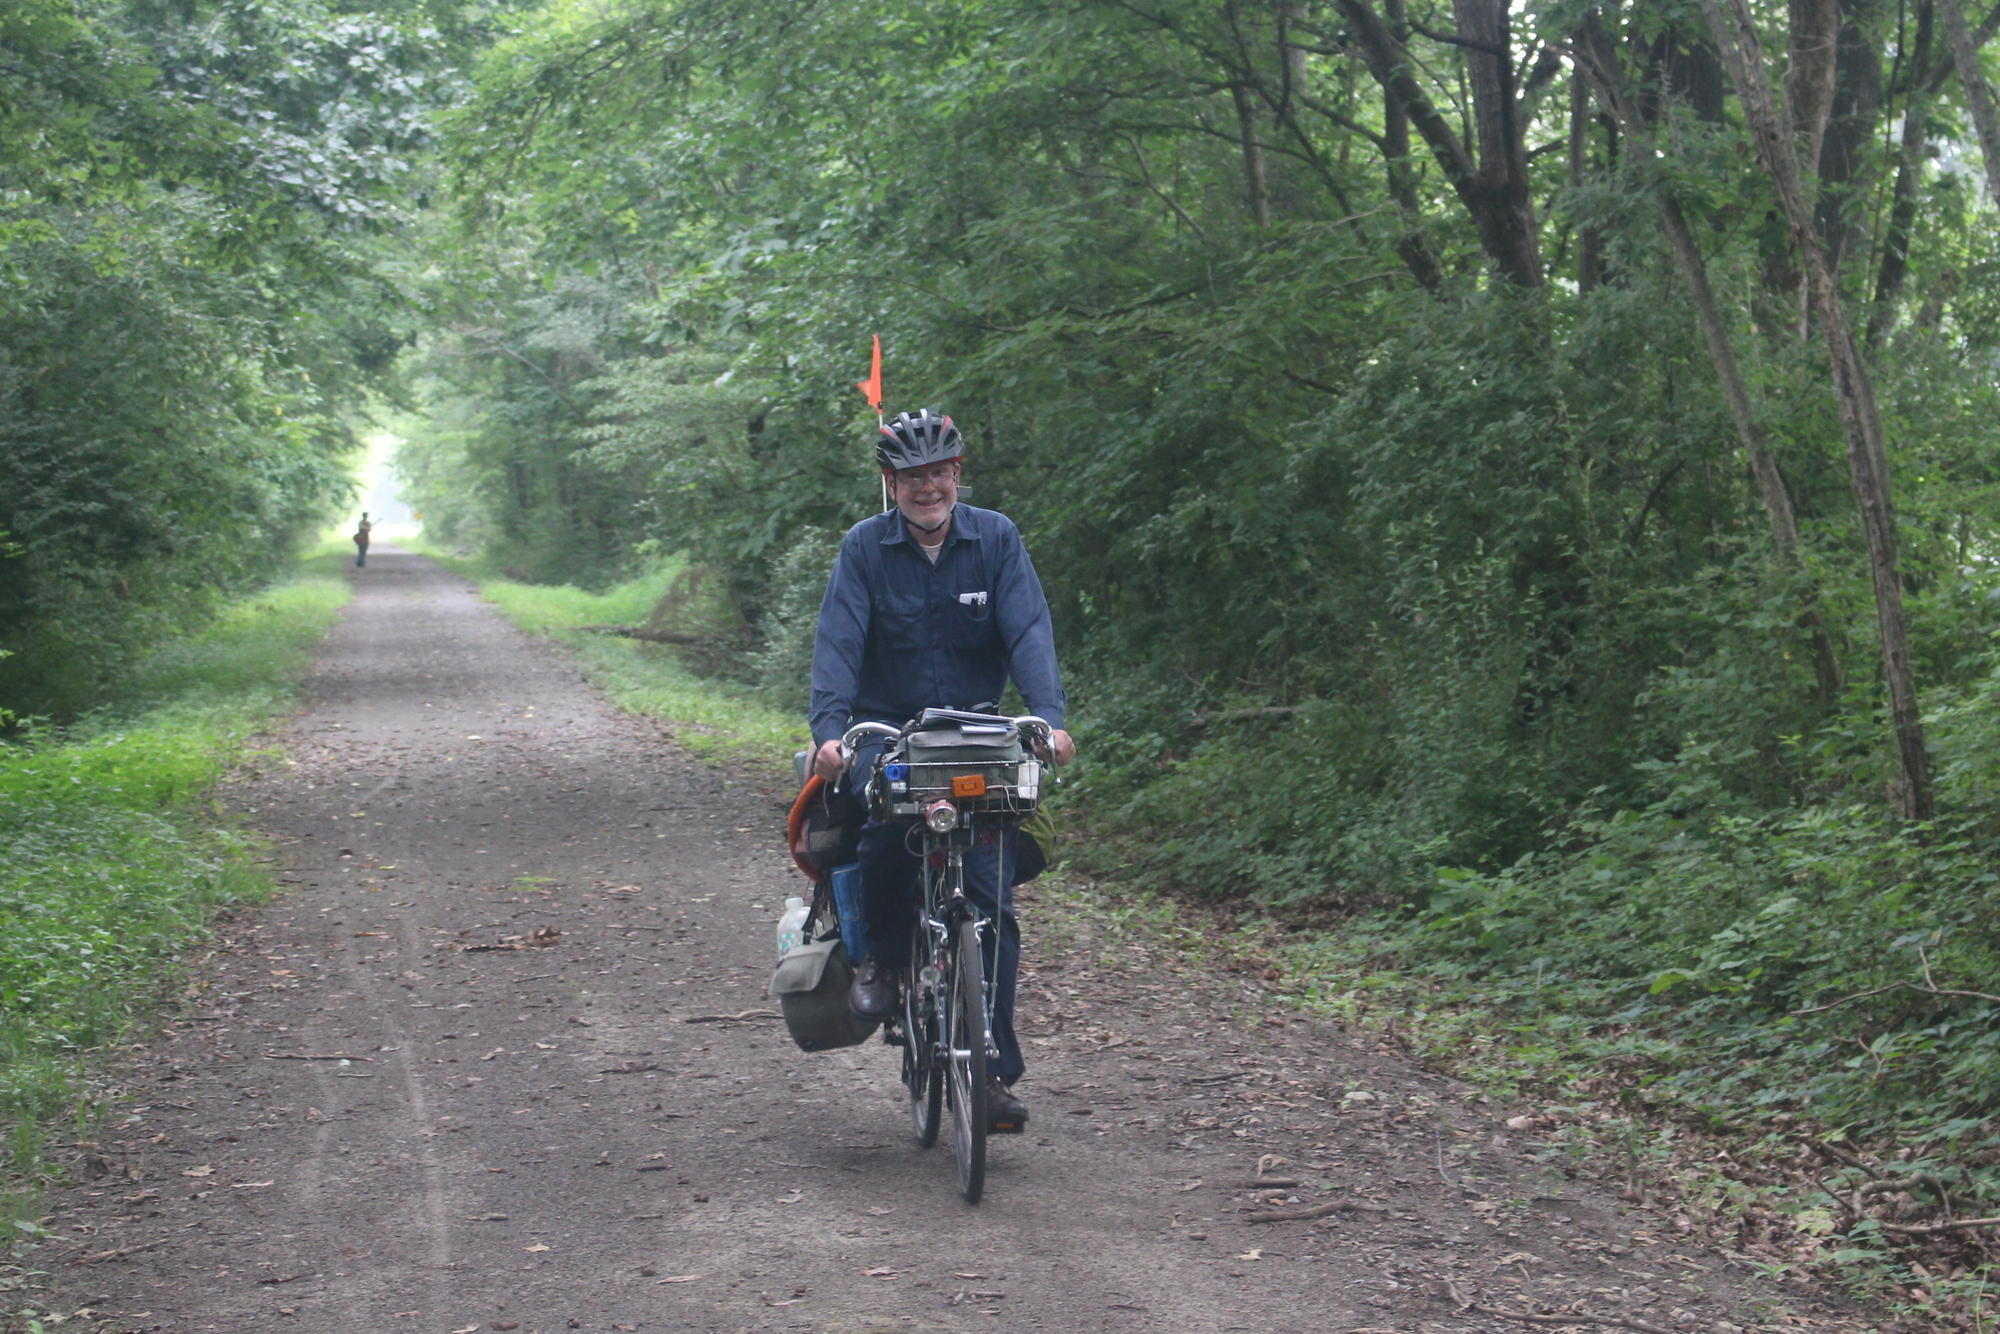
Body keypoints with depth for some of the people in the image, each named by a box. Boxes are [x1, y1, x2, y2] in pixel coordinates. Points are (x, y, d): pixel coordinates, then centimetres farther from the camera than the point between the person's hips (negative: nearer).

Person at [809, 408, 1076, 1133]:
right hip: (885, 727, -1)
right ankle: (880, 955, -5)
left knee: (992, 897, -9)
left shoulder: (995, 538, -1)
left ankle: (995, 1072, -5)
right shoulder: (864, 547, -3)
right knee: (889, 816, -34)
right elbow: (838, 641, -12)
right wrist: (828, 728, -29)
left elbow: (1029, 632, -9)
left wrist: (1050, 716, -26)